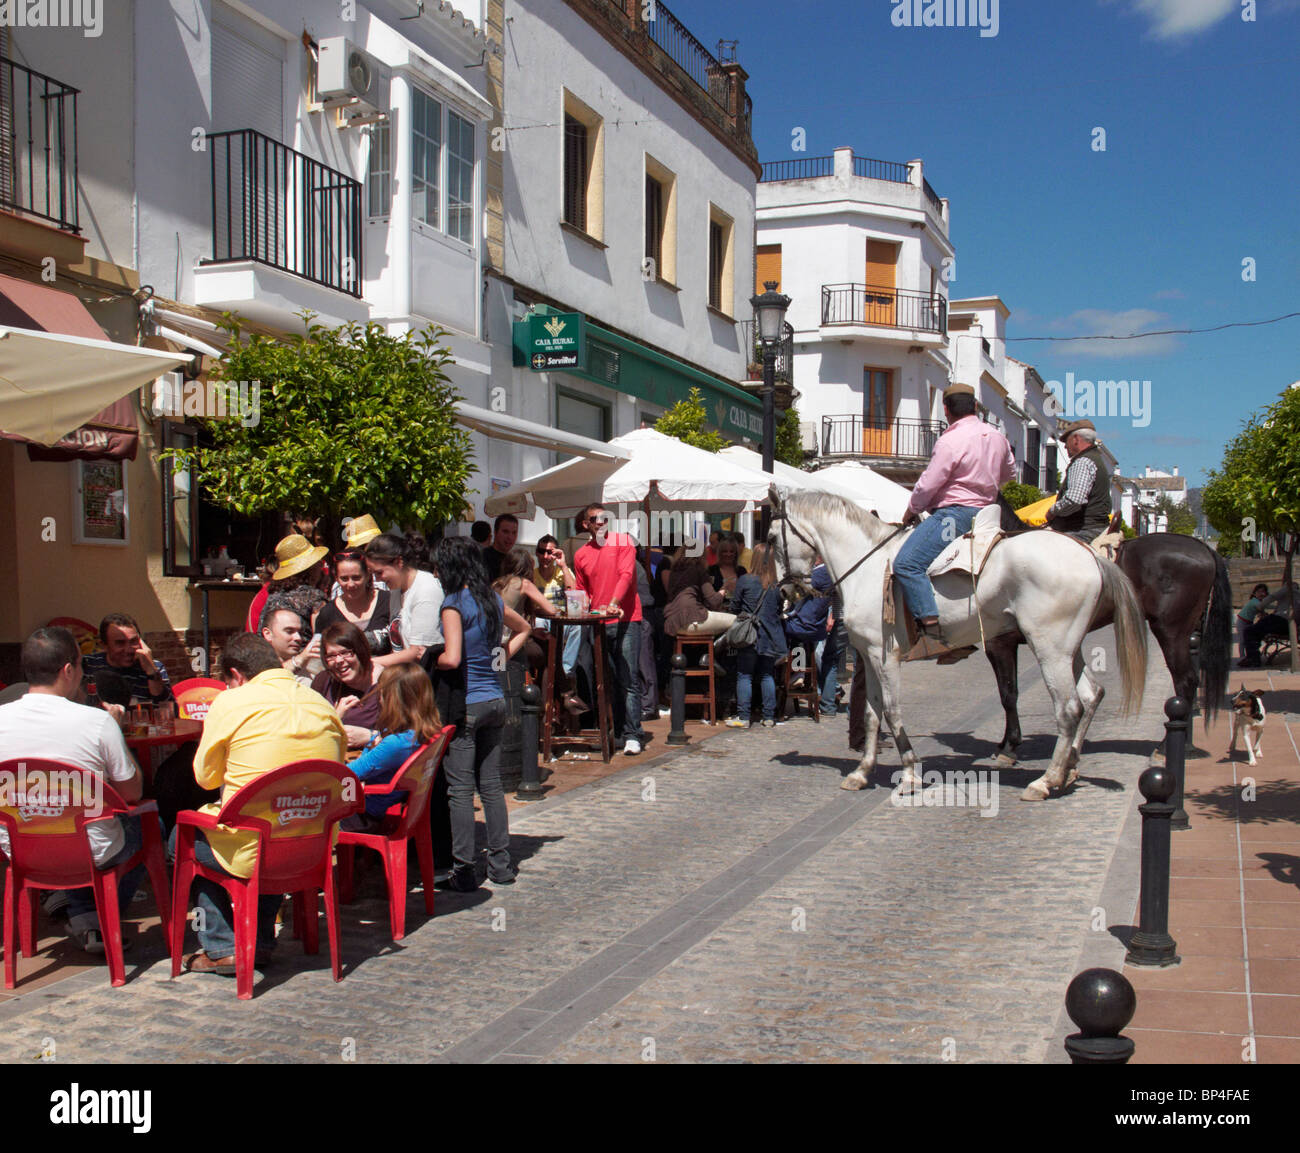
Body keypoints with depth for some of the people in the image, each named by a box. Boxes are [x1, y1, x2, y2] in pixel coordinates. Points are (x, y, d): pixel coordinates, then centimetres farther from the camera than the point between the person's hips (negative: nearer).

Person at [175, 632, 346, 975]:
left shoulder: (230, 703, -8)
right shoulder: (321, 704, 5)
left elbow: (206, 777, 1)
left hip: (251, 855, -5)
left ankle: (221, 948, 19)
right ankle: (260, 942, 34)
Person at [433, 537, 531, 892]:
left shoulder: (454, 603, -13)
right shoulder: (493, 599, 9)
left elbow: (452, 659, -22)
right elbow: (523, 629, 28)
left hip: (465, 703, -7)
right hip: (495, 699, 7)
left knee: (460, 789, -1)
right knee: (491, 784, 12)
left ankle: (464, 872, 1)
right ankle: (501, 865, 16)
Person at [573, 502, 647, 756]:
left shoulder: (623, 541, 2)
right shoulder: (581, 555, 15)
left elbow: (627, 574, -10)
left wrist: (614, 602, -25)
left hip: (625, 620, -4)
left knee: (629, 681, -8)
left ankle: (632, 735, -8)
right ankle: (617, 731, 13)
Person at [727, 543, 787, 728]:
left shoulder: (745, 580, -8)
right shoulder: (776, 584, 0)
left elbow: (734, 607, 1)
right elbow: (779, 610, 10)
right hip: (770, 636, 3)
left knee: (744, 675, 2)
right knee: (767, 675, 10)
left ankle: (743, 717, 0)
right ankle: (769, 717, 11)